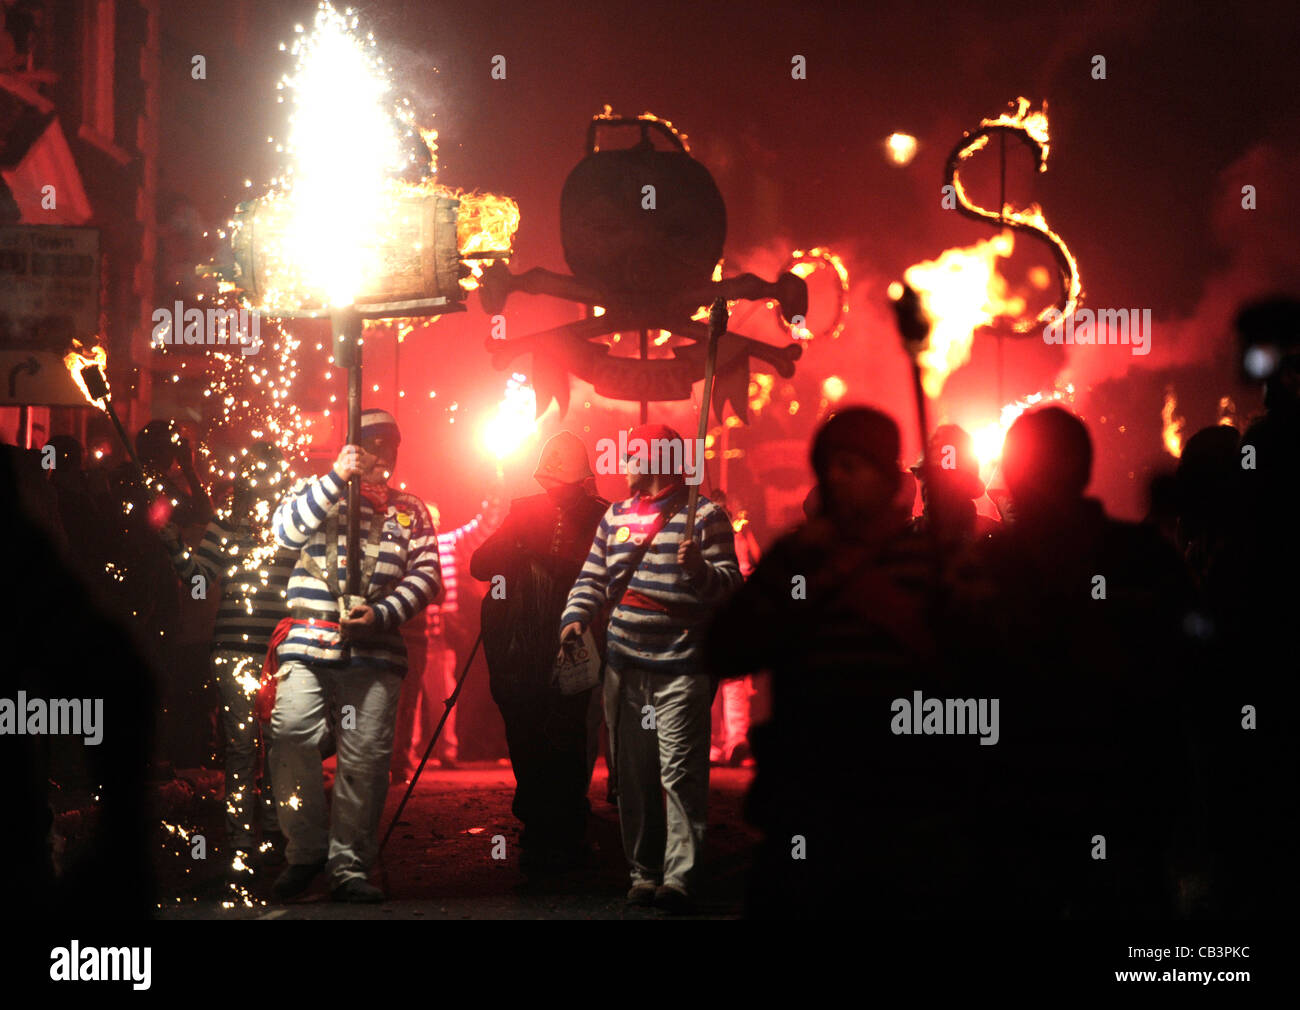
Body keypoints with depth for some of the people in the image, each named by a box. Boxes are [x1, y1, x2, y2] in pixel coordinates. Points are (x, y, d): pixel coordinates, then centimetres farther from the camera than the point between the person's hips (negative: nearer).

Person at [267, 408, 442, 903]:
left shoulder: (410, 511, 19)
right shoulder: (317, 491, 14)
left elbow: (426, 575, 9)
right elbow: (287, 530, -6)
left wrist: (382, 614, -8)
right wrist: (337, 478, -12)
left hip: (375, 654, 2)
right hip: (307, 647, -2)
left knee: (366, 758, -6)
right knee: (292, 734, -20)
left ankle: (348, 867, 3)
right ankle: (306, 851, -5)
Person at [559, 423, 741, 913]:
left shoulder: (703, 515, -1)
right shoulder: (616, 515, 17)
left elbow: (730, 584, -5)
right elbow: (593, 577, 20)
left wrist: (700, 570, -25)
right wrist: (576, 617, 2)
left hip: (681, 666, -6)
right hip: (625, 664, 6)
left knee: (679, 771, -11)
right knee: (633, 772, 8)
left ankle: (679, 876, -13)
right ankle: (644, 870, 15)